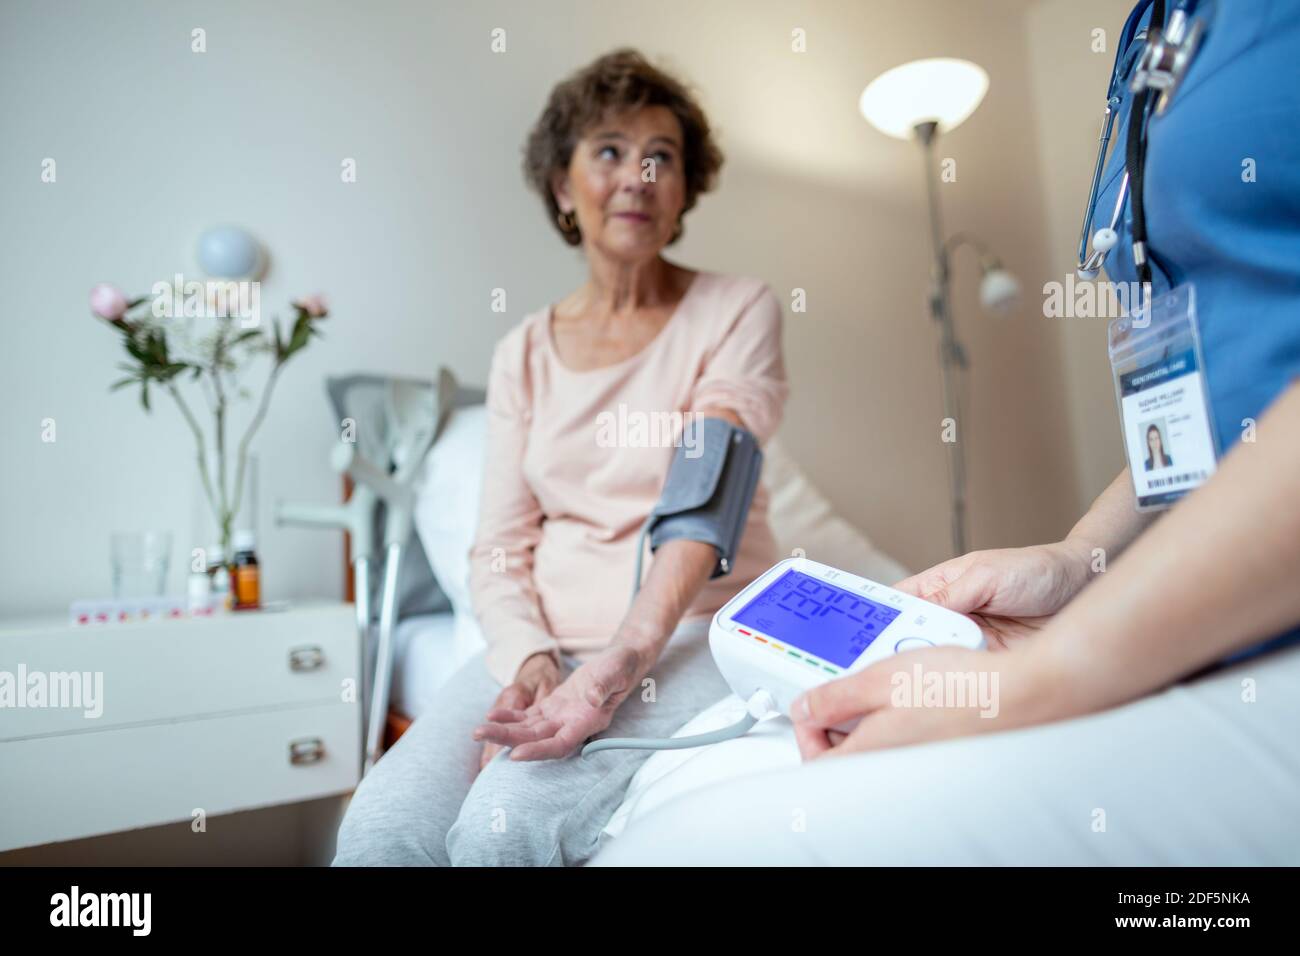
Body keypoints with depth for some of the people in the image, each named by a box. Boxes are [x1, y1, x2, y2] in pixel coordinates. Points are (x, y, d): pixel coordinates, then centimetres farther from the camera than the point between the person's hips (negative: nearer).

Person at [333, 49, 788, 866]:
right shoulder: (524, 354, 11)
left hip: (688, 633, -3)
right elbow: (500, 547, 6)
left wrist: (624, 662, -25)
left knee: (504, 826, -24)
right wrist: (528, 659, -13)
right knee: (380, 828, -17)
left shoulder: (739, 311, 1)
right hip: (545, 638, 4)